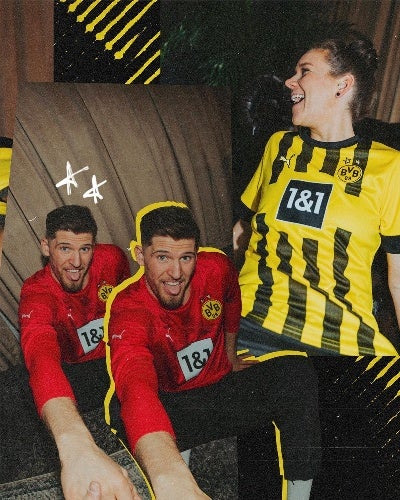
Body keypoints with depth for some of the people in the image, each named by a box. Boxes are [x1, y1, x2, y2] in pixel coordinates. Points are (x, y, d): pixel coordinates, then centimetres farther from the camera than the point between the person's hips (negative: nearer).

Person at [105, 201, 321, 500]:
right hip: (172, 405, -4)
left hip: (223, 386, 4)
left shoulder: (216, 268, -14)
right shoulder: (128, 311, -29)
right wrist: (169, 476, -70)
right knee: (123, 415, -37)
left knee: (295, 372, -22)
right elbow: (136, 386, -51)